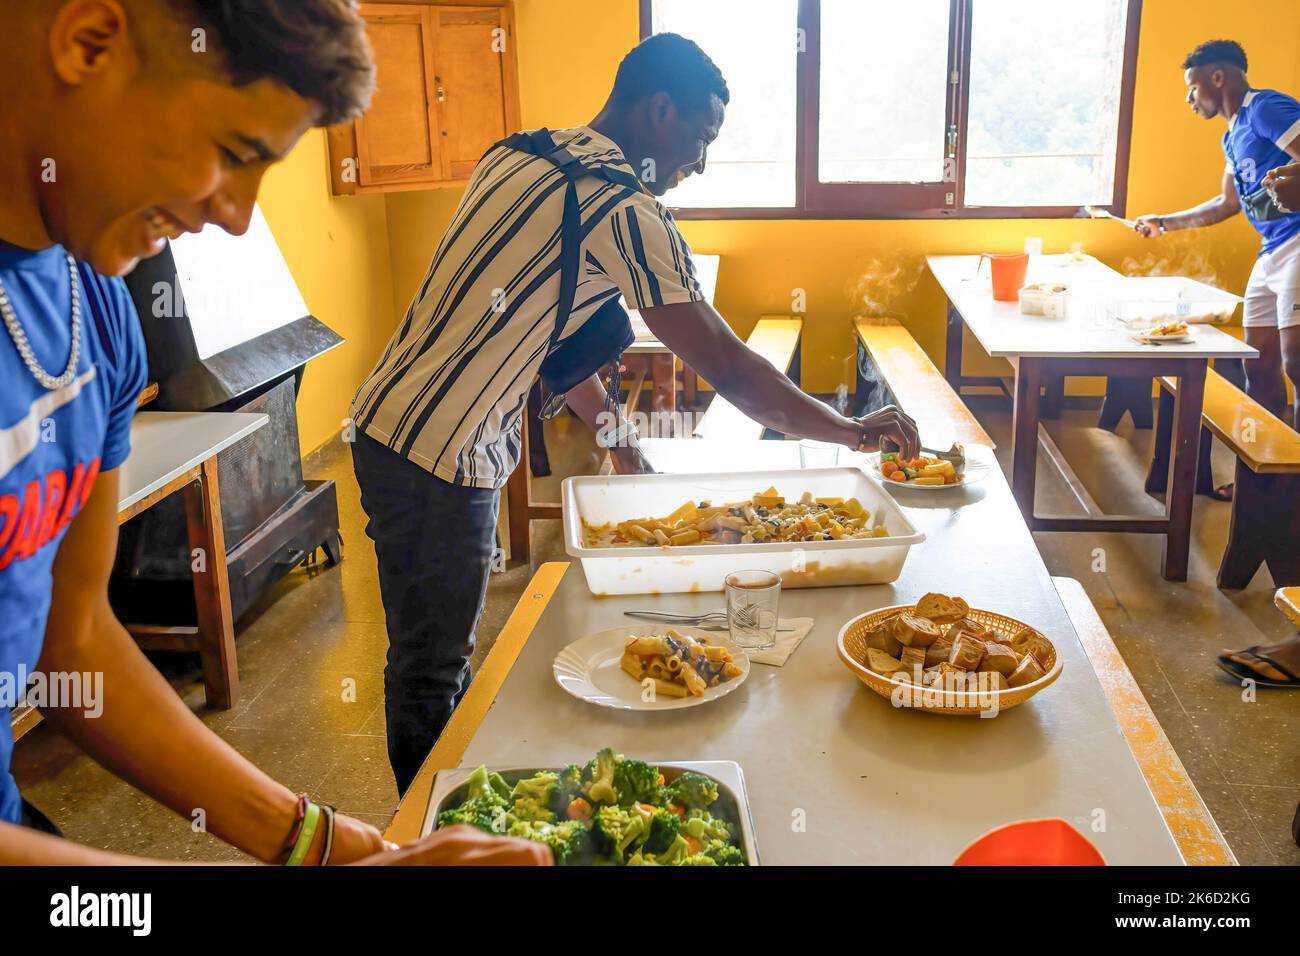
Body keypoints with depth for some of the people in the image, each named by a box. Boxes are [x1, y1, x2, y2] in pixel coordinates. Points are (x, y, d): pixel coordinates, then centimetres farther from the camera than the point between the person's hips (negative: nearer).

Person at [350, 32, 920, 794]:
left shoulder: (520, 155, 10)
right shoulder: (624, 209, -18)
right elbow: (730, 370, -16)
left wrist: (613, 430, 19)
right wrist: (852, 432, -2)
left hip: (390, 423, 10)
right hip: (436, 459, -10)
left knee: (443, 653, 21)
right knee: (433, 676, 6)